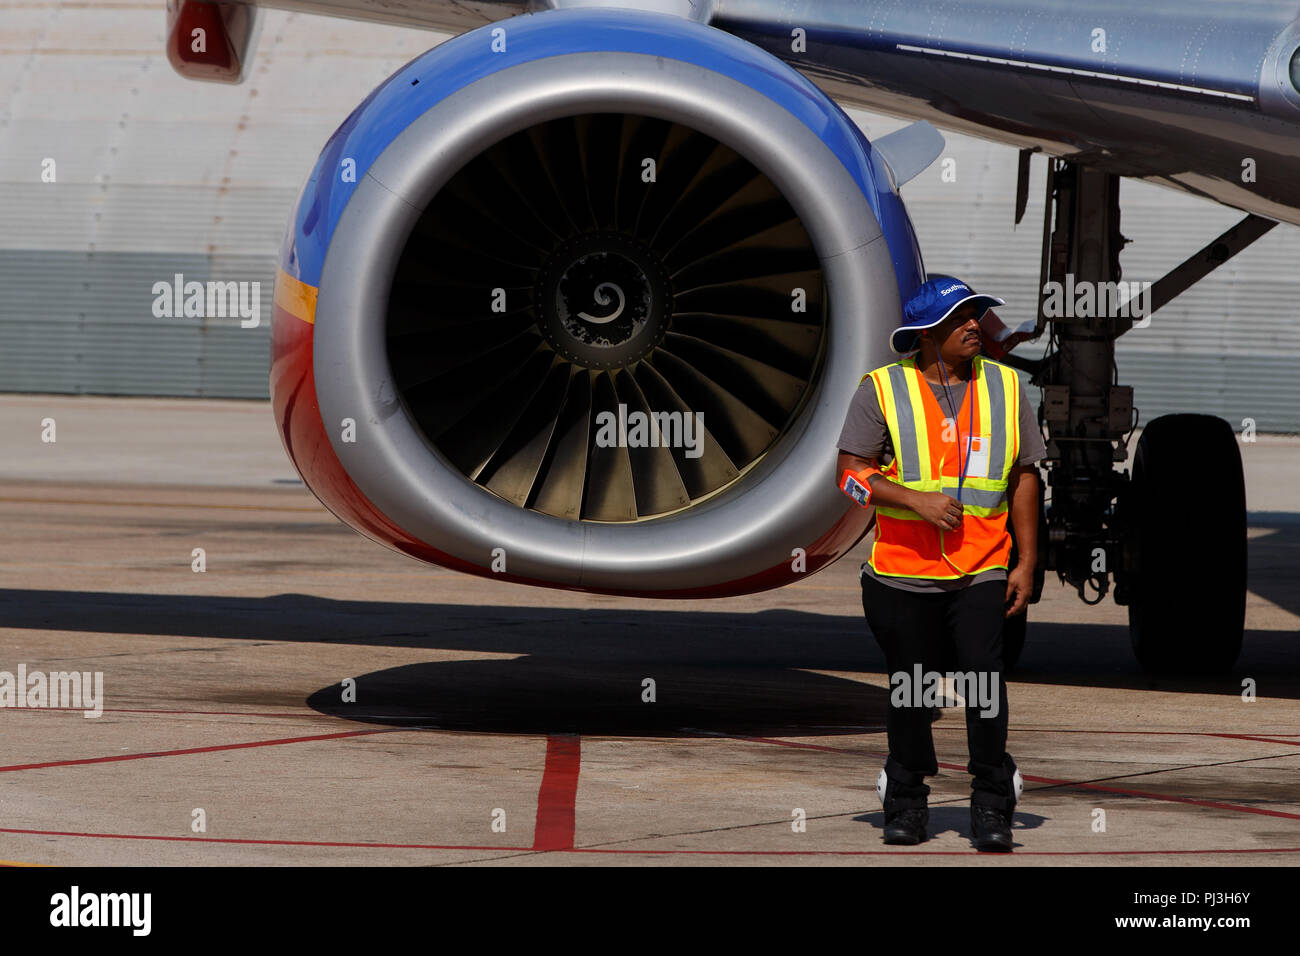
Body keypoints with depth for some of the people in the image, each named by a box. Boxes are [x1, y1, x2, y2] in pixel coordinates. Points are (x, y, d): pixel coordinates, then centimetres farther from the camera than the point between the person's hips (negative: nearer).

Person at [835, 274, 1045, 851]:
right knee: (909, 690, 6)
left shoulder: (1004, 387, 8)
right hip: (903, 571, -1)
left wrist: (1026, 564, 5)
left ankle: (992, 806, -4)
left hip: (982, 572, 1)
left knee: (985, 678, -13)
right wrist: (917, 501, -17)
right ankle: (907, 802, 22)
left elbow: (1024, 479, 11)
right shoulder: (882, 390, 0)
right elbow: (851, 472, -4)